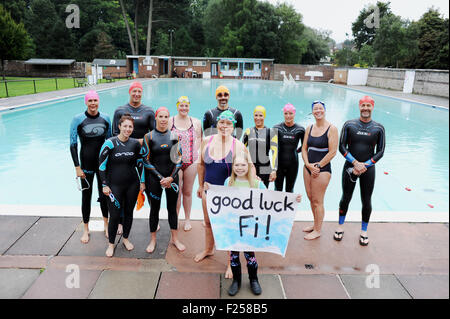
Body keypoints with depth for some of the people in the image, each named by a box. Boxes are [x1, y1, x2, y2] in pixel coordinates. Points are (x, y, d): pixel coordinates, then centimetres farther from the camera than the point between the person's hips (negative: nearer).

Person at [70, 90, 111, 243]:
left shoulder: (105, 118, 0)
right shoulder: (78, 119, -8)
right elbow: (73, 144, -7)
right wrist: (77, 167, -11)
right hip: (86, 163, -2)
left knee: (104, 194, 11)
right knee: (86, 196, 7)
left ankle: (106, 225, 31)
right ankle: (86, 229, 25)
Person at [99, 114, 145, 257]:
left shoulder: (135, 143, 0)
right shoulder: (110, 143, -10)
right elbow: (102, 164, -6)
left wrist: (142, 181, 10)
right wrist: (105, 185, -7)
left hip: (132, 184, 3)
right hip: (114, 185, -3)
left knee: (128, 212, 14)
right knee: (114, 216, 0)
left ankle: (125, 238, 35)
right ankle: (111, 244, 21)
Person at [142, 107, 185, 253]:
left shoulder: (174, 136, 3)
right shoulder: (149, 137, -3)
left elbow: (178, 159, 3)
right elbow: (146, 160, -4)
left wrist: (171, 177, -8)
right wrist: (161, 178, -9)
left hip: (172, 178, 2)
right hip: (154, 178, -2)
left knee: (172, 208, 11)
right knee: (154, 208, 8)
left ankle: (175, 238, 25)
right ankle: (153, 240, 24)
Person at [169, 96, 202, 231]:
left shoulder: (196, 122, 7)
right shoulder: (170, 121, 2)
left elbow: (199, 138, 13)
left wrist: (195, 151, 0)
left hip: (191, 162, 1)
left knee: (188, 192, 10)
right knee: (176, 192, 2)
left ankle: (187, 219, 24)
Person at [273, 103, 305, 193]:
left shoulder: (300, 129, -1)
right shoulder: (277, 128, -2)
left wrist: (295, 151, 4)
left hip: (292, 164, 0)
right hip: (279, 163, 0)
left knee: (289, 190, 11)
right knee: (278, 189, 6)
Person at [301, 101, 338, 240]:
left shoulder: (331, 129, -10)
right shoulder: (309, 128, 9)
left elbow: (332, 152, -15)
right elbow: (304, 148, 8)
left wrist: (318, 166, -13)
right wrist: (308, 164, -7)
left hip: (322, 170, -6)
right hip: (308, 167, 6)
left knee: (317, 201, 1)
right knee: (311, 198, 16)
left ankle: (317, 231, 17)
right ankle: (316, 224, 35)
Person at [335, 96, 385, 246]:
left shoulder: (378, 128, -1)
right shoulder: (349, 125, -2)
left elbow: (380, 152, 1)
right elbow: (341, 147, -3)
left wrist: (365, 165, -12)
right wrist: (355, 163, -14)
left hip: (368, 169, 0)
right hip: (350, 166, 0)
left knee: (366, 201, 7)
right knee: (346, 198, 9)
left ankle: (364, 231, 26)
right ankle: (340, 227, 28)